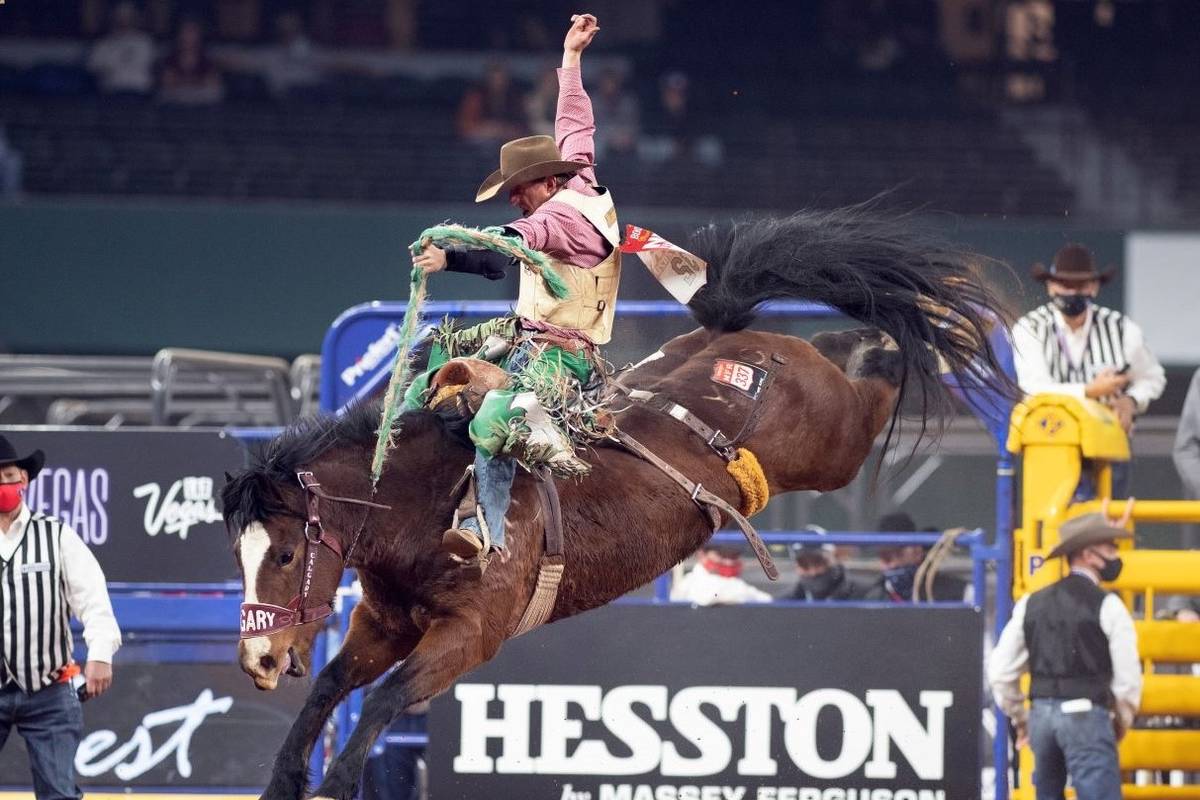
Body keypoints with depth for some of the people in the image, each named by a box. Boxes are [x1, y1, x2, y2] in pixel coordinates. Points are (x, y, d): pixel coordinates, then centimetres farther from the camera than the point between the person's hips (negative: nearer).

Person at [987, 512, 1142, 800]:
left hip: (1042, 712, 6)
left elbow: (1001, 669, 12)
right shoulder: (1107, 606, -7)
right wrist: (1122, 721, 10)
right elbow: (1128, 677, -7)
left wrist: (1019, 717, 23)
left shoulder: (1032, 604, 10)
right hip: (1086, 715, -6)